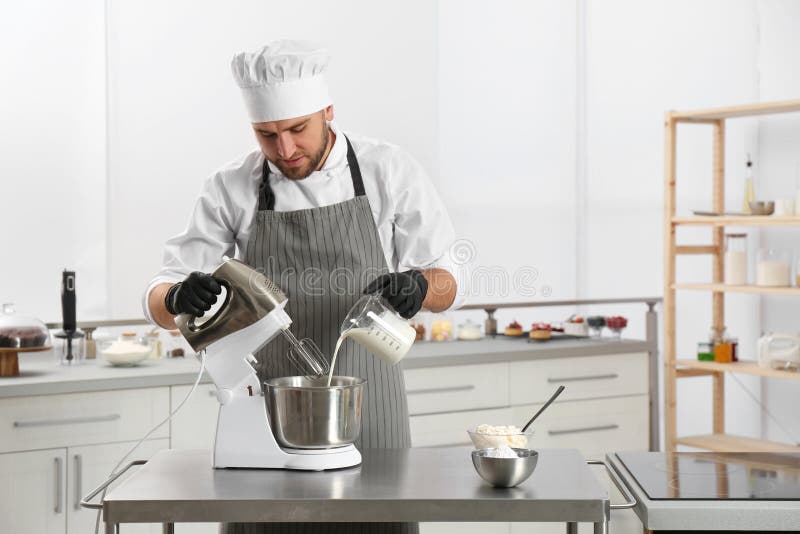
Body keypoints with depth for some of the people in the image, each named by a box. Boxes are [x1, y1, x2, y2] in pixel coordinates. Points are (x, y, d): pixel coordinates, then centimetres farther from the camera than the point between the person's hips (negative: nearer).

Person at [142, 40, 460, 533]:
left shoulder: (388, 171, -2)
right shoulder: (232, 190, -1)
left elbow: (446, 282, 2)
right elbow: (160, 300, 0)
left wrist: (418, 286, -21)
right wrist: (178, 297, -23)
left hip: (367, 406, 0)